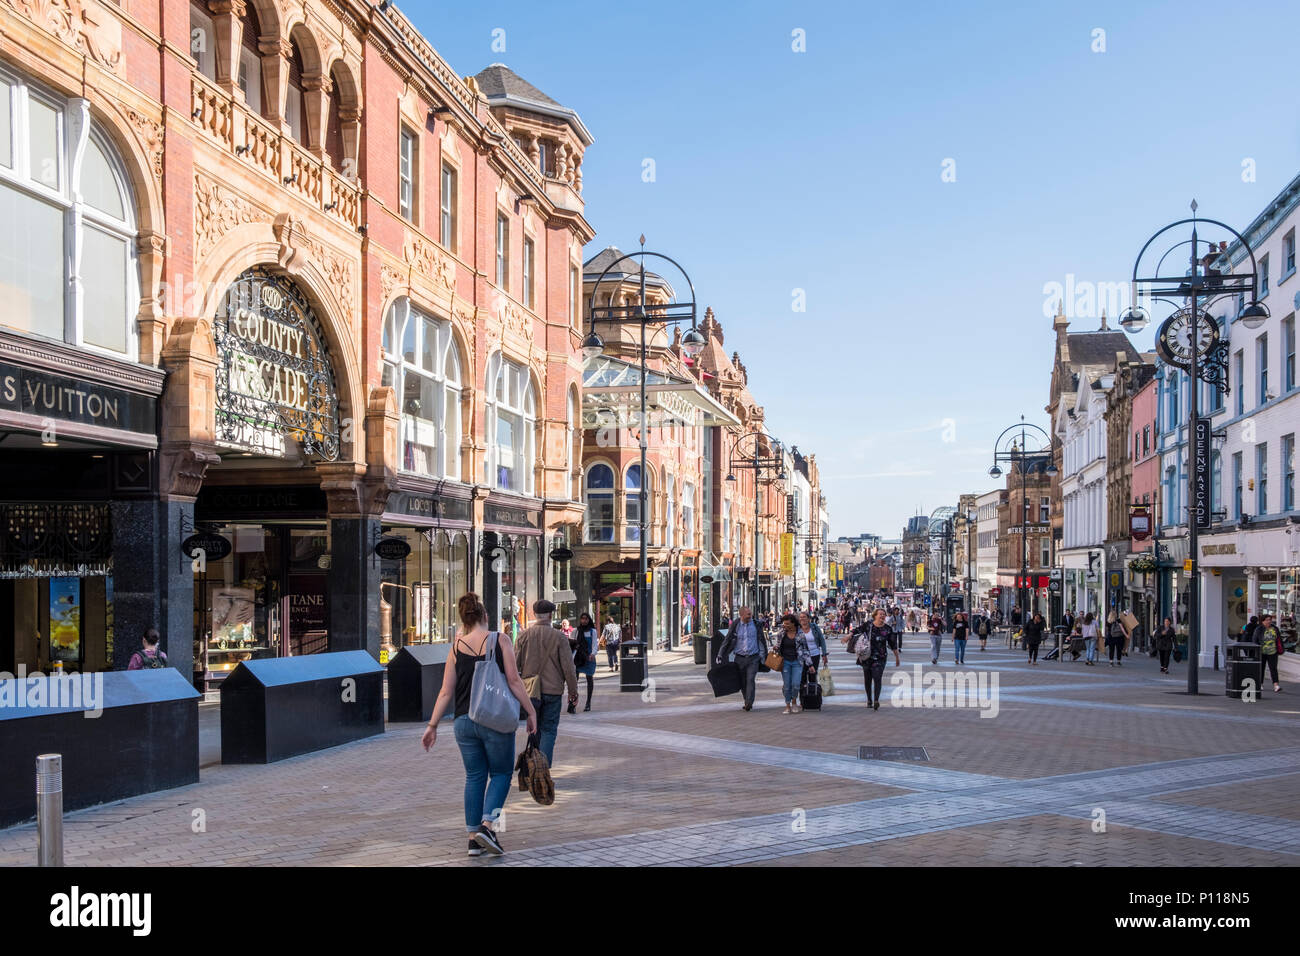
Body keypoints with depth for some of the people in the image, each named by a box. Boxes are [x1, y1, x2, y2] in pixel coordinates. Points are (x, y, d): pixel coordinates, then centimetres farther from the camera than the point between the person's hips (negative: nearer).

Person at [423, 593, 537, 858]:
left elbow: (446, 692, 3)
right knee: (501, 773, 10)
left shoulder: (456, 647, 4)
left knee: (474, 777, 12)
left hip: (464, 721, 3)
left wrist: (432, 726, 9)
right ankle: (487, 825, -8)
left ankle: (474, 838, 13)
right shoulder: (500, 641, -4)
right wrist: (531, 711, -1)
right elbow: (514, 681, -8)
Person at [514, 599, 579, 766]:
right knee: (549, 730, 4)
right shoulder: (558, 636, -6)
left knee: (534, 729, 15)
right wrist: (573, 690, 4)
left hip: (530, 690, 2)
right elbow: (568, 666, -5)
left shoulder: (525, 635, -1)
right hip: (552, 690, -2)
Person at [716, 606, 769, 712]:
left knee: (750, 679, -15)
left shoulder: (756, 624, 0)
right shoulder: (735, 626, 0)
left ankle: (749, 703, -18)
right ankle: (747, 702, 22)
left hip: (753, 658, -1)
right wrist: (720, 655, 3)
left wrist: (765, 655, 13)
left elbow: (762, 640, 10)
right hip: (740, 658, 1)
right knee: (742, 682, 7)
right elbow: (727, 640, 4)